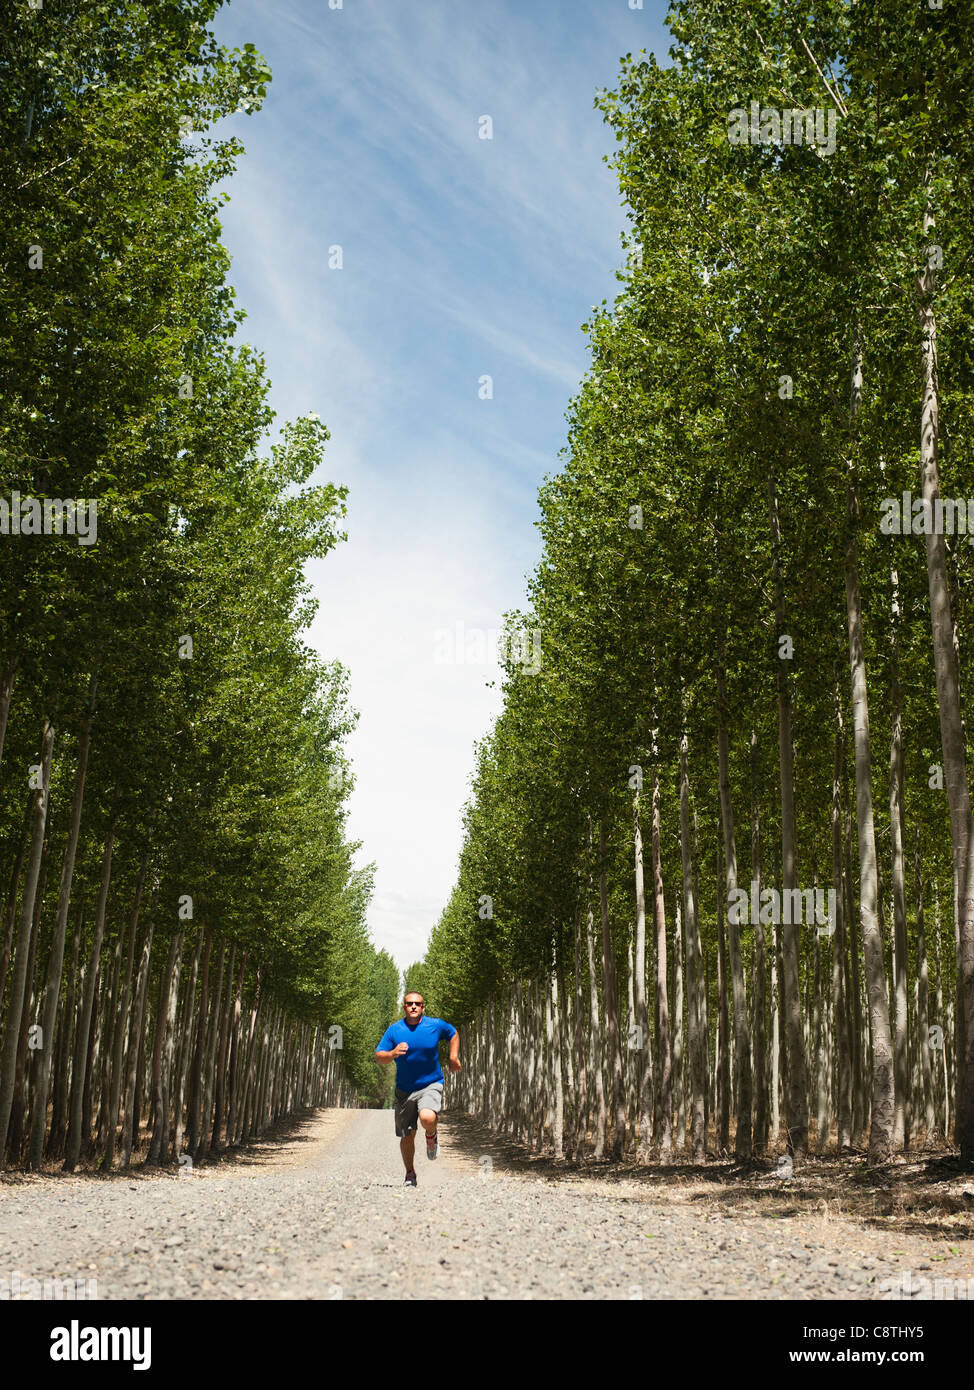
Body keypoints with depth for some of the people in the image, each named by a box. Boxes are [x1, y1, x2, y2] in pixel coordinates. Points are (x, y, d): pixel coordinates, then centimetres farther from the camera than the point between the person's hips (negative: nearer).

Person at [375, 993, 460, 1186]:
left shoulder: (435, 1025, -3)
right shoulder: (394, 1030, -3)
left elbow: (454, 1034, 18)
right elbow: (379, 1057, -7)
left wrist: (454, 1057, 8)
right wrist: (393, 1053, -27)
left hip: (431, 1085, -2)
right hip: (404, 1090, 2)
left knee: (427, 1118, -30)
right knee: (407, 1136, 6)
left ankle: (431, 1135, 6)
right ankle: (410, 1174, 30)